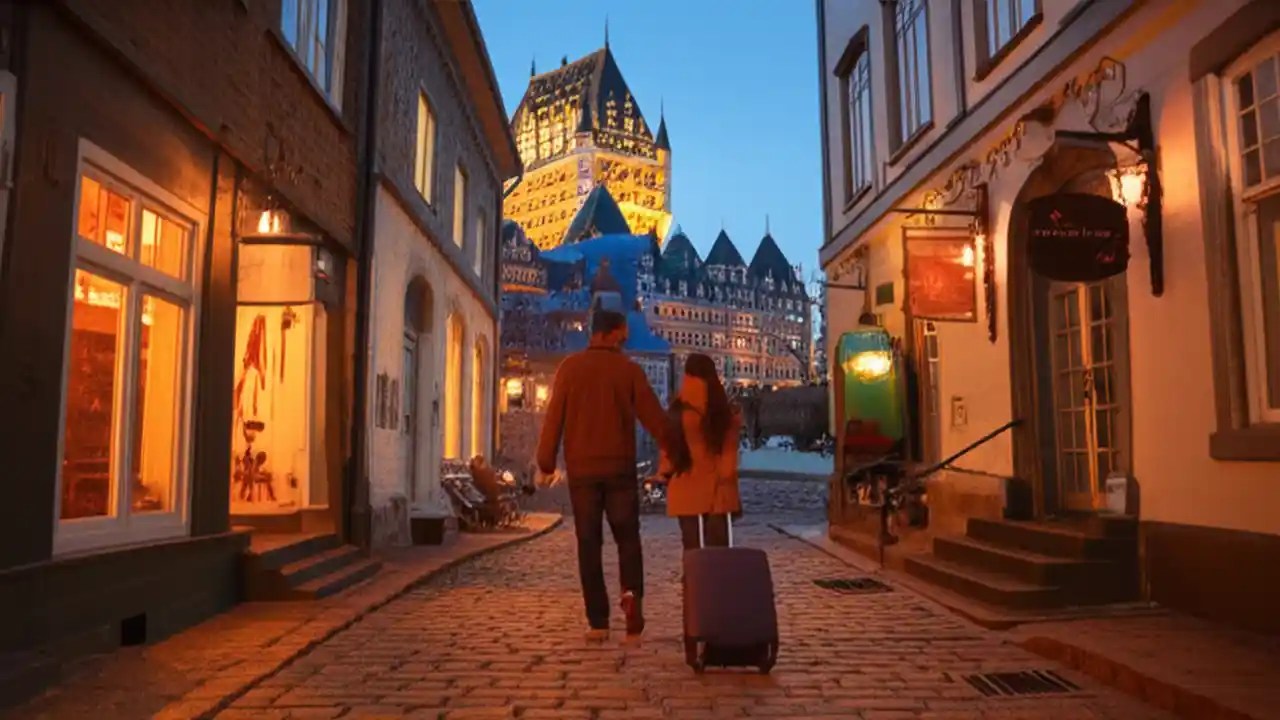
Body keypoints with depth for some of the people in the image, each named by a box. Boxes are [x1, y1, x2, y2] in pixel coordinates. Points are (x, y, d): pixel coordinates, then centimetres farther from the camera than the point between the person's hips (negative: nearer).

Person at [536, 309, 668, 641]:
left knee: (589, 544, 6)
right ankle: (631, 593, -13)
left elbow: (554, 417, -2)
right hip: (620, 467, -1)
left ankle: (598, 622, 6)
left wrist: (546, 461, 5)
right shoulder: (629, 370, -2)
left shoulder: (570, 367, -1)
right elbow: (654, 417, -1)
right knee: (628, 537, 12)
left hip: (581, 469, 1)